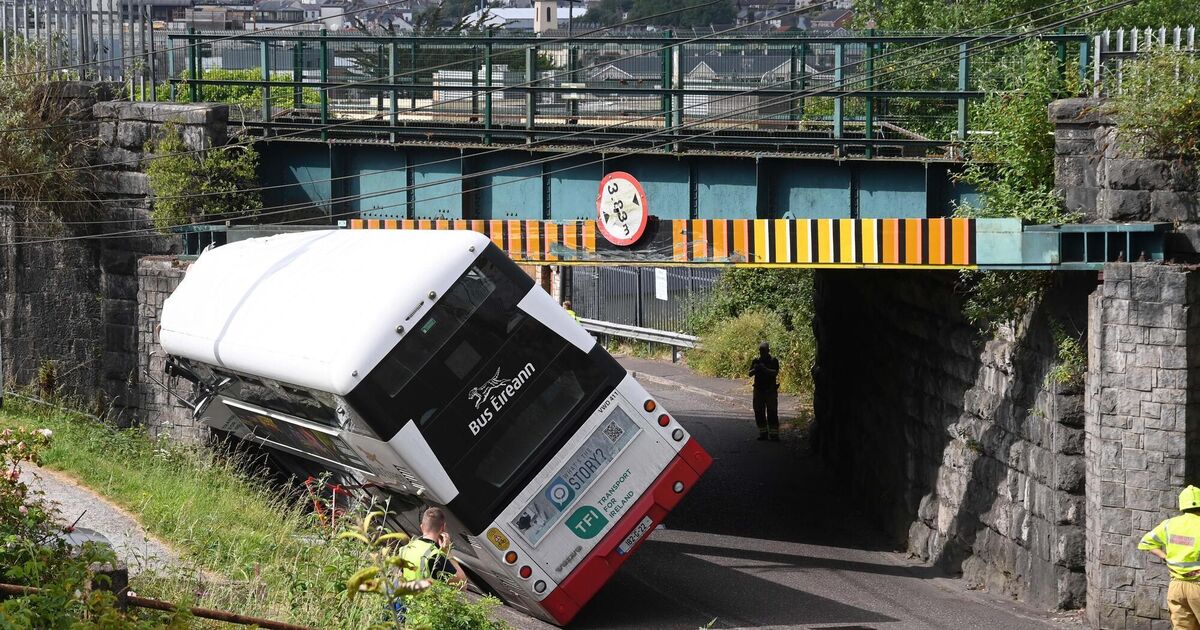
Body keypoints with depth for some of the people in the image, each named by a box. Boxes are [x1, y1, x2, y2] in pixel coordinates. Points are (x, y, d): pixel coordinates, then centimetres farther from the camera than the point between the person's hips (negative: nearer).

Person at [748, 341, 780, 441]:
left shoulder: (774, 361, 0)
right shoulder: (756, 360, 9)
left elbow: (775, 373, -13)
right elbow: (750, 373, 3)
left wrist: (765, 369, -25)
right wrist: (755, 369, -18)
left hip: (770, 391, -4)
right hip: (758, 391, 4)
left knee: (772, 413, -6)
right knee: (759, 413, 5)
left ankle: (774, 434, -6)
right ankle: (763, 433, 12)